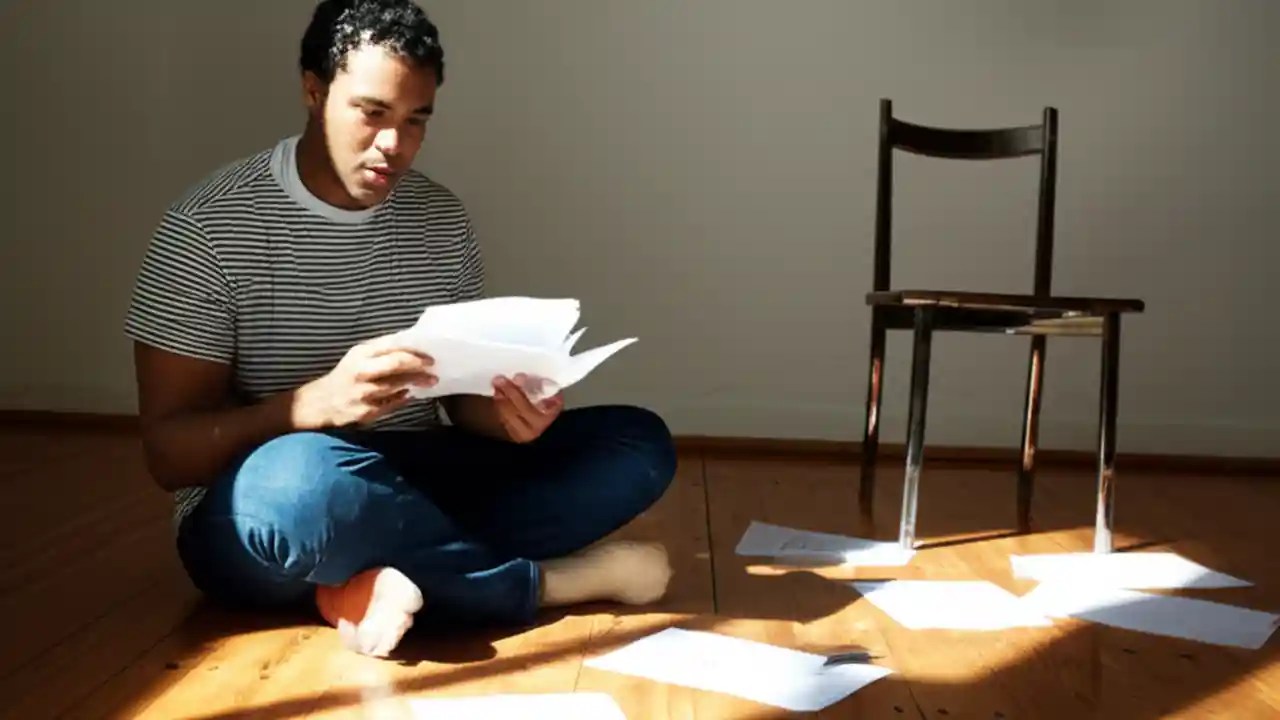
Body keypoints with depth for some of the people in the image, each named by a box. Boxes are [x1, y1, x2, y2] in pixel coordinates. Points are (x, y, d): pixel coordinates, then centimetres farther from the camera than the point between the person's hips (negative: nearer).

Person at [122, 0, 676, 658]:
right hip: (252, 525, -4)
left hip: (411, 491, 5)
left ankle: (414, 577, -24)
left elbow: (461, 395, 9)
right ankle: (542, 580, -18)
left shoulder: (442, 219, 4)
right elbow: (167, 453, -12)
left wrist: (509, 415, -16)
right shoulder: (207, 226, -10)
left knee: (639, 442, -9)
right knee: (297, 481, -41)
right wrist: (320, 402, -31)